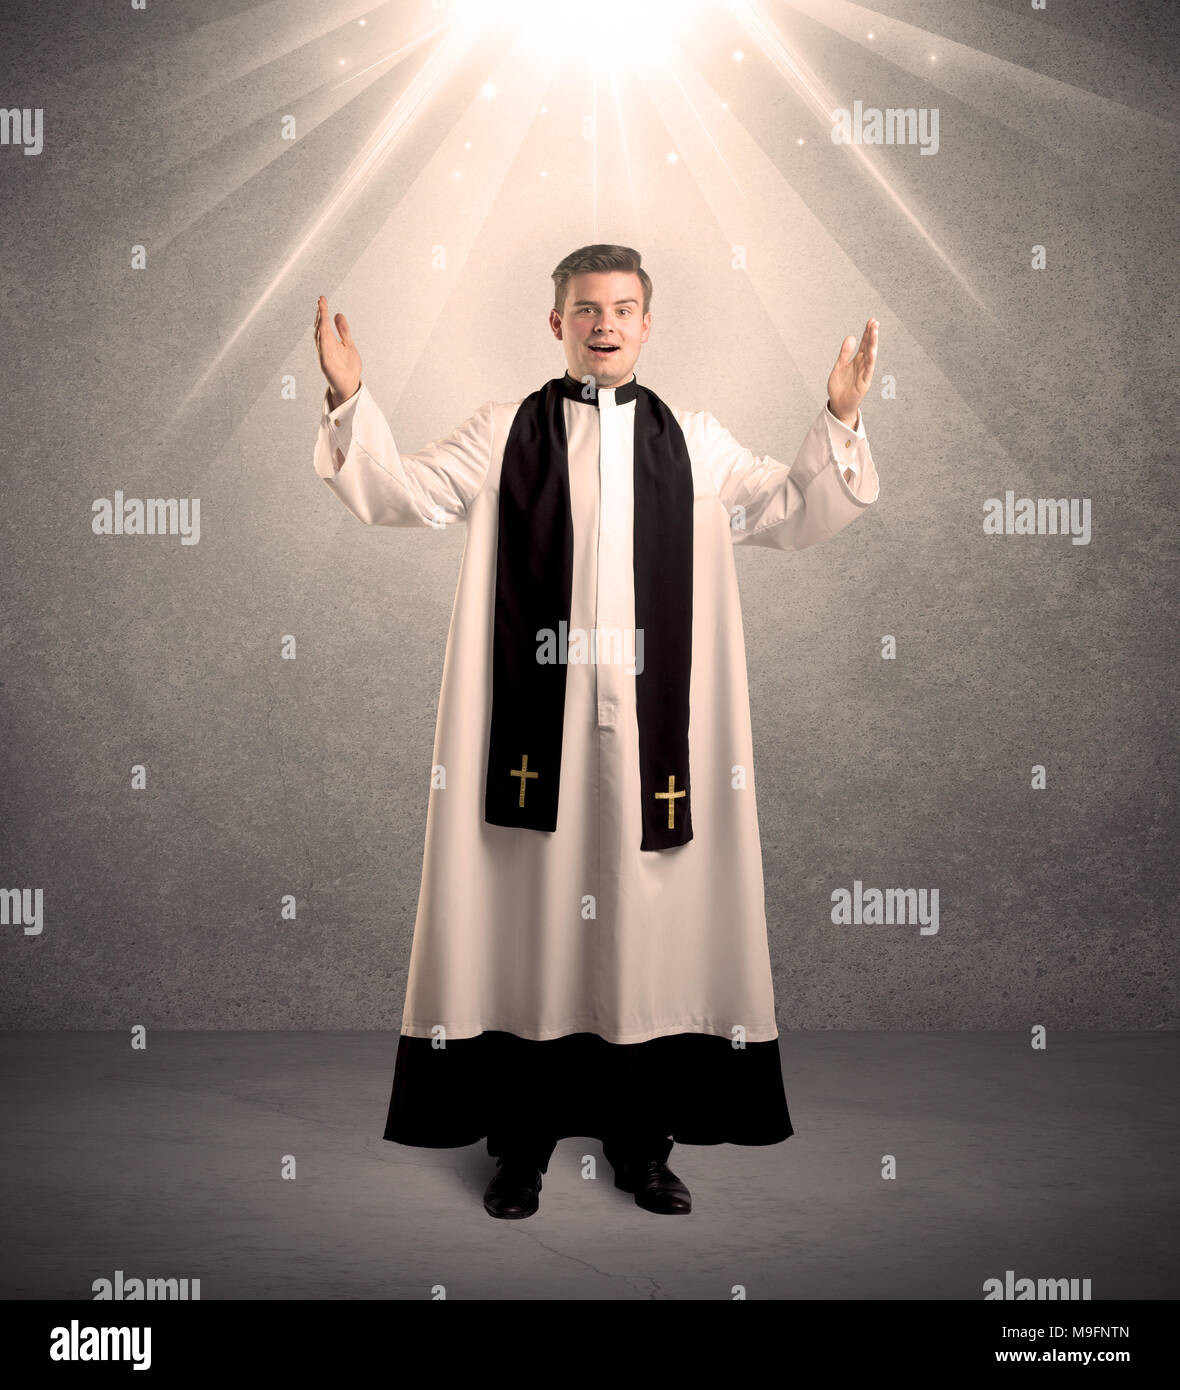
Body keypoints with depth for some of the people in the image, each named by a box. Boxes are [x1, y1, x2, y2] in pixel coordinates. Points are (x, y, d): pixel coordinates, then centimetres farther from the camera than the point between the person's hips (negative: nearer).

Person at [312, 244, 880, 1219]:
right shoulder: (502, 436, 8)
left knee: (648, 920, 5)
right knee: (530, 916, 2)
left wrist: (840, 421, 0)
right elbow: (399, 494, 3)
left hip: (653, 719, 2)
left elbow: (799, 515, 11)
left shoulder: (694, 444, 12)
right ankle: (521, 1142, 16)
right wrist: (351, 402, -9)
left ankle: (643, 1143, 20)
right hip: (536, 715, -1)